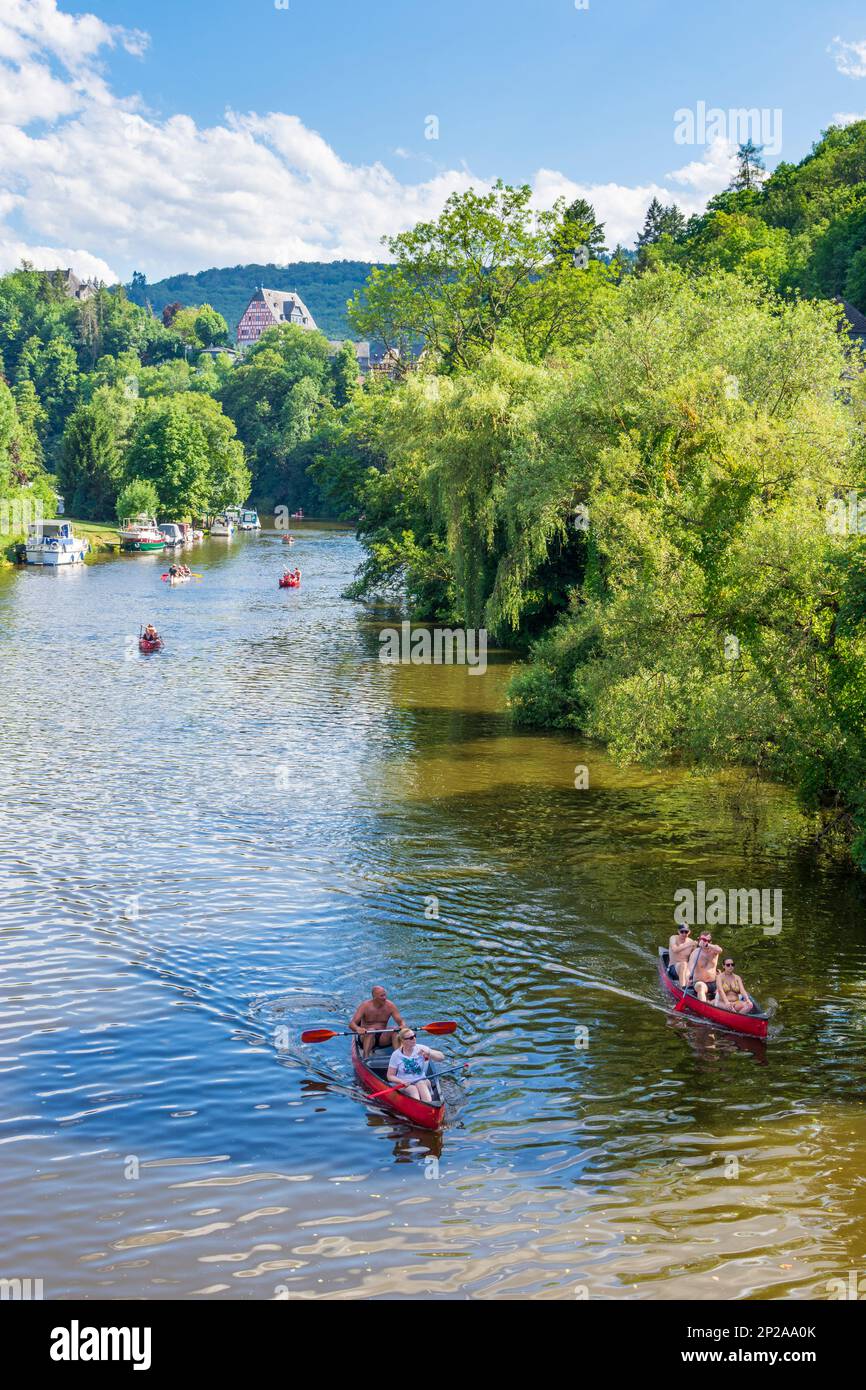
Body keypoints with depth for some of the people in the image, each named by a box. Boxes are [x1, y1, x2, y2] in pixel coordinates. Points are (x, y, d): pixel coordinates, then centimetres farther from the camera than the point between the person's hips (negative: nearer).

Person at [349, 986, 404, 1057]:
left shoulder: (390, 1006, -3)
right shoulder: (365, 1006, -10)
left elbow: (400, 1022, -5)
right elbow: (352, 1024, -16)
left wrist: (402, 1026, -31)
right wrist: (358, 1029, -40)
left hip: (383, 1038, 2)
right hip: (366, 1037, -2)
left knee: (395, 1031, -24)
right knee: (371, 1031, -34)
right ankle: (366, 1057, -43)